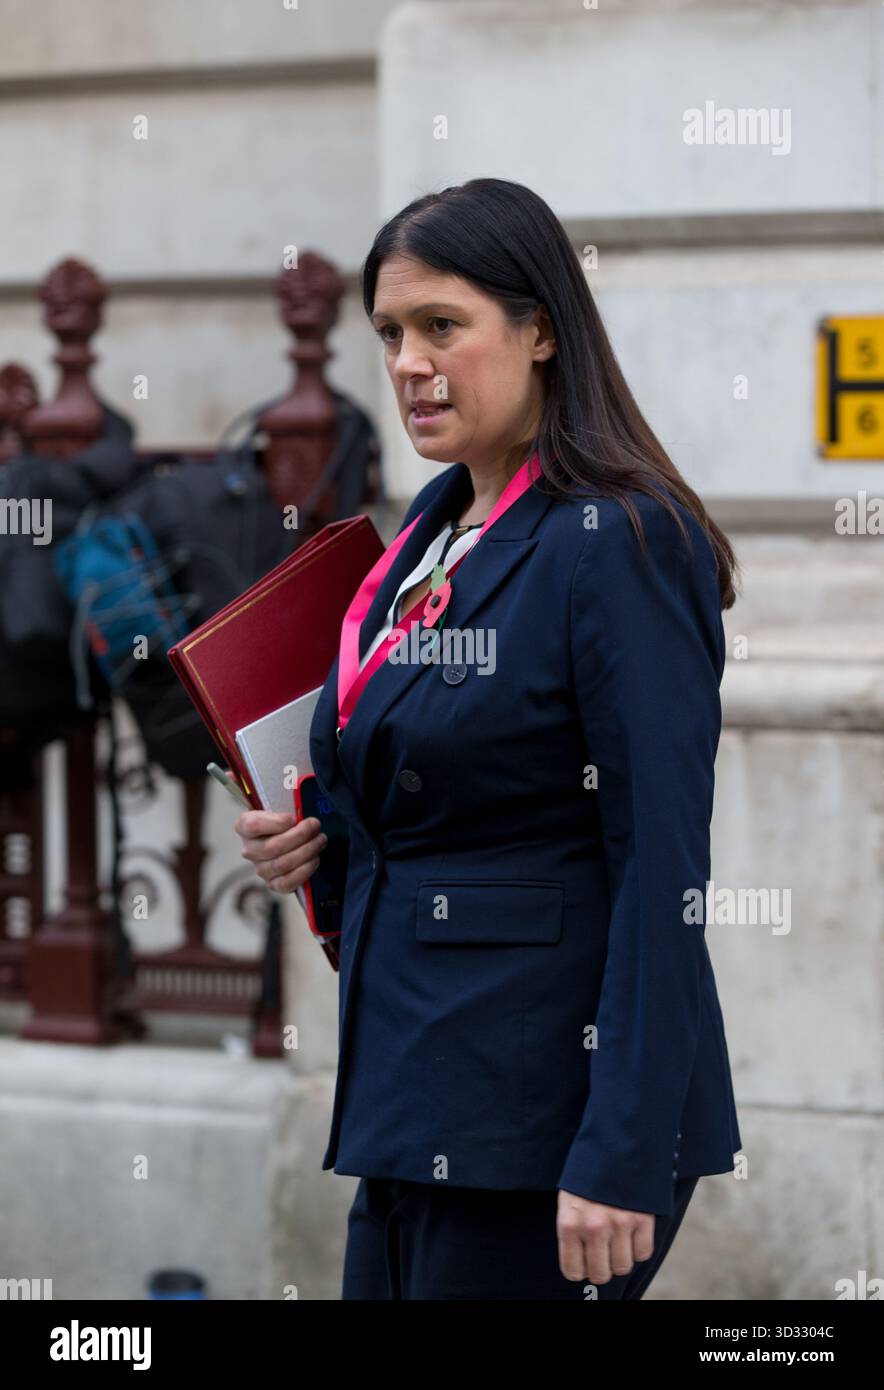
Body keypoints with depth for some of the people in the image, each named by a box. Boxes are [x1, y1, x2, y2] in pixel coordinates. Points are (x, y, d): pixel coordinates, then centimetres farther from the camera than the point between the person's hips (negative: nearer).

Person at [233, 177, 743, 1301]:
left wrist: (623, 1159, -23)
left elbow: (662, 872, -18)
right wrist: (309, 839, 4)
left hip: (546, 1101, -8)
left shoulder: (620, 543, -13)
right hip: (414, 1082, 9)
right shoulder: (433, 530, 12)